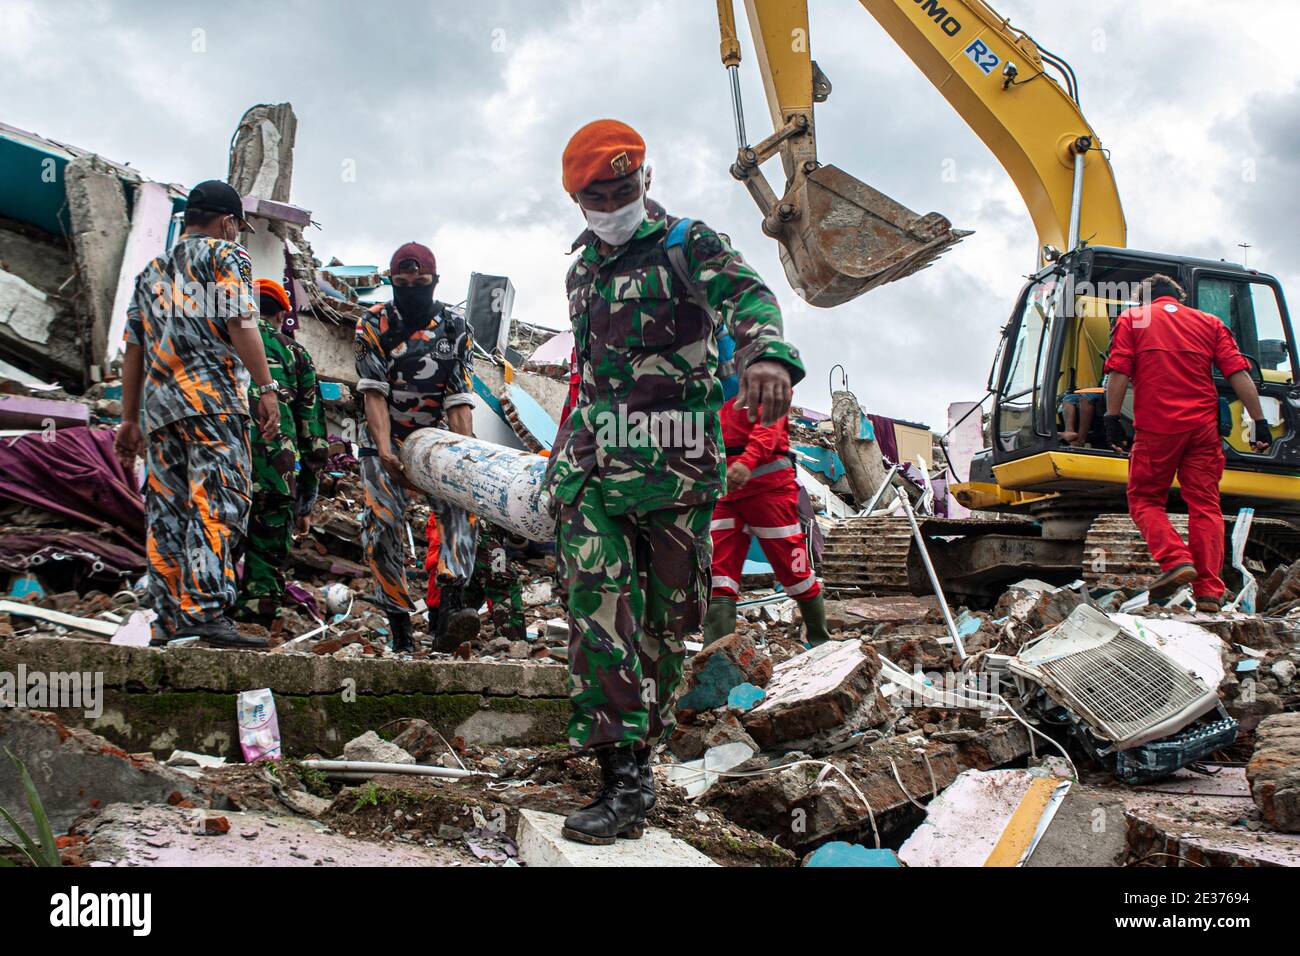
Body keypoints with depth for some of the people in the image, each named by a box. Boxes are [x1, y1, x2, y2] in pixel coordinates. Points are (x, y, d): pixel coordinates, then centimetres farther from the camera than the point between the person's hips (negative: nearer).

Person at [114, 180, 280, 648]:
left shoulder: (151, 272, 26)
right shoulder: (226, 255, 7)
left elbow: (134, 351, 22)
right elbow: (239, 324, -9)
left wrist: (129, 420, 22)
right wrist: (267, 388, -12)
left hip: (158, 404, 7)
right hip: (212, 397, -7)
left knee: (167, 510, 6)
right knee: (219, 502, -14)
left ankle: (169, 626, 5)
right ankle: (207, 611, -25)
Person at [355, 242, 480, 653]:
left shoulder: (455, 329, -1)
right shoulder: (373, 325, -5)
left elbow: (459, 401, -7)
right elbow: (374, 392, -14)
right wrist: (385, 450, -28)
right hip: (386, 441, 0)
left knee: (460, 505, -23)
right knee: (384, 525, -10)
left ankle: (450, 609, -39)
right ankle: (399, 625, -4)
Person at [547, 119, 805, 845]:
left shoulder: (688, 246, 1)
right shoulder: (583, 271, 19)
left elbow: (745, 294, -20)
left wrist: (766, 353, -43)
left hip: (677, 461, -3)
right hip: (594, 460, 4)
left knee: (670, 608, 6)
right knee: (597, 598, -12)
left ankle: (646, 731, 23)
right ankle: (626, 774, -13)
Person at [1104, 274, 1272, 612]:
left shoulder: (1132, 319, 10)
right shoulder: (1210, 323, 16)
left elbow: (1118, 373, -4)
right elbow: (1239, 374, 7)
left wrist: (1112, 419, -2)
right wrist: (1259, 421, 6)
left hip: (1155, 426, -2)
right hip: (1203, 426, 3)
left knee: (1145, 500, 10)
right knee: (1205, 505, 4)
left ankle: (1175, 560, -12)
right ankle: (1209, 591, -2)